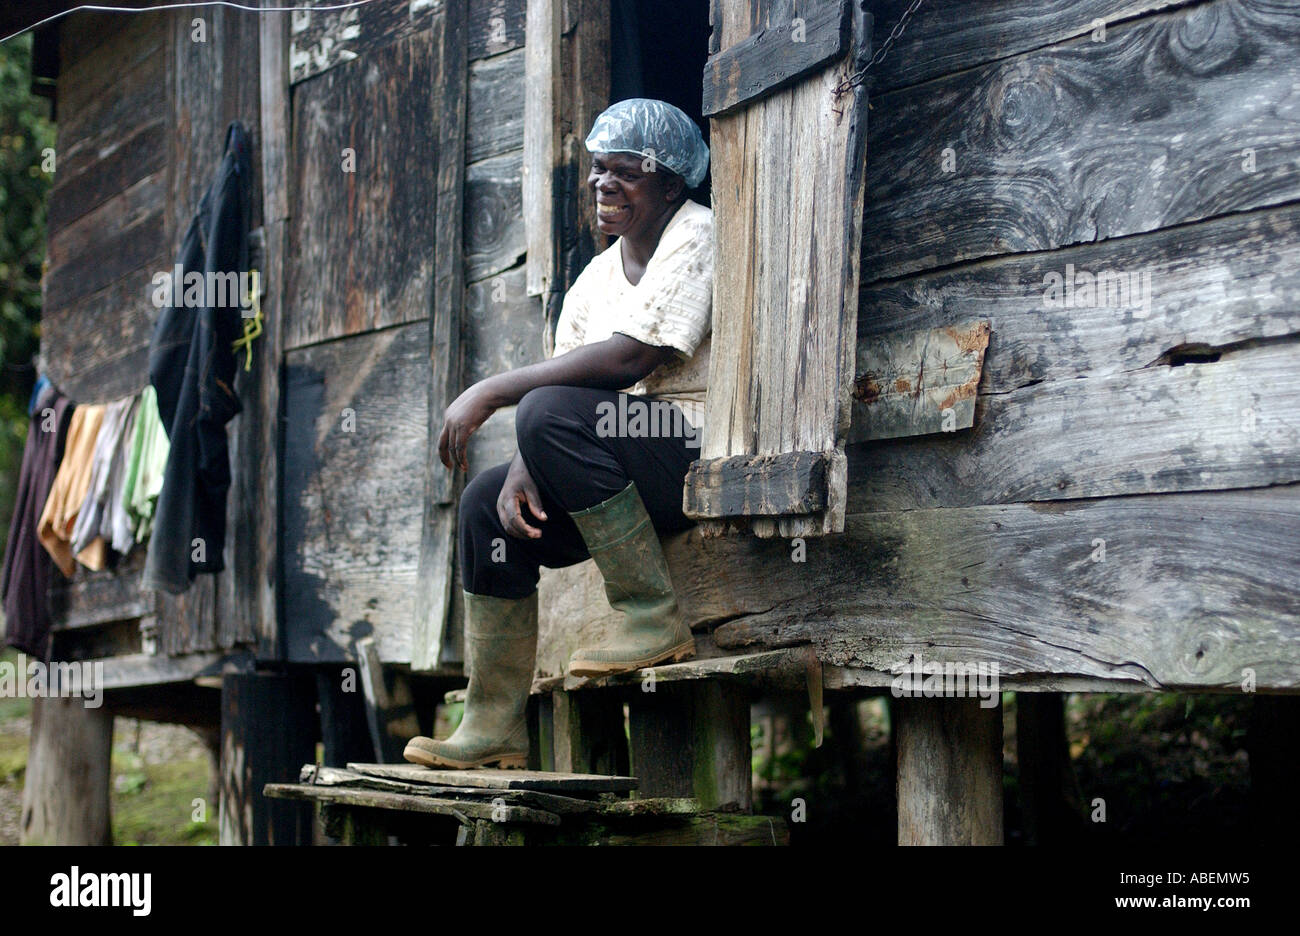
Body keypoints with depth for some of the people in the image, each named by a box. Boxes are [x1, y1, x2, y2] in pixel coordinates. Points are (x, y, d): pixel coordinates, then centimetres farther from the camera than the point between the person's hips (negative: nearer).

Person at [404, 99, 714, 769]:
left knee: (553, 411, -27)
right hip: (636, 473, 9)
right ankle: (495, 726, 0)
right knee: (487, 502, -1)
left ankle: (656, 619, -19)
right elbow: (563, 375, 9)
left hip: (704, 453, -9)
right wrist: (525, 470, -12)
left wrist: (491, 391, -19)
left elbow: (628, 358, -22)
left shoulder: (696, 237, -9)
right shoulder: (597, 276, 17)